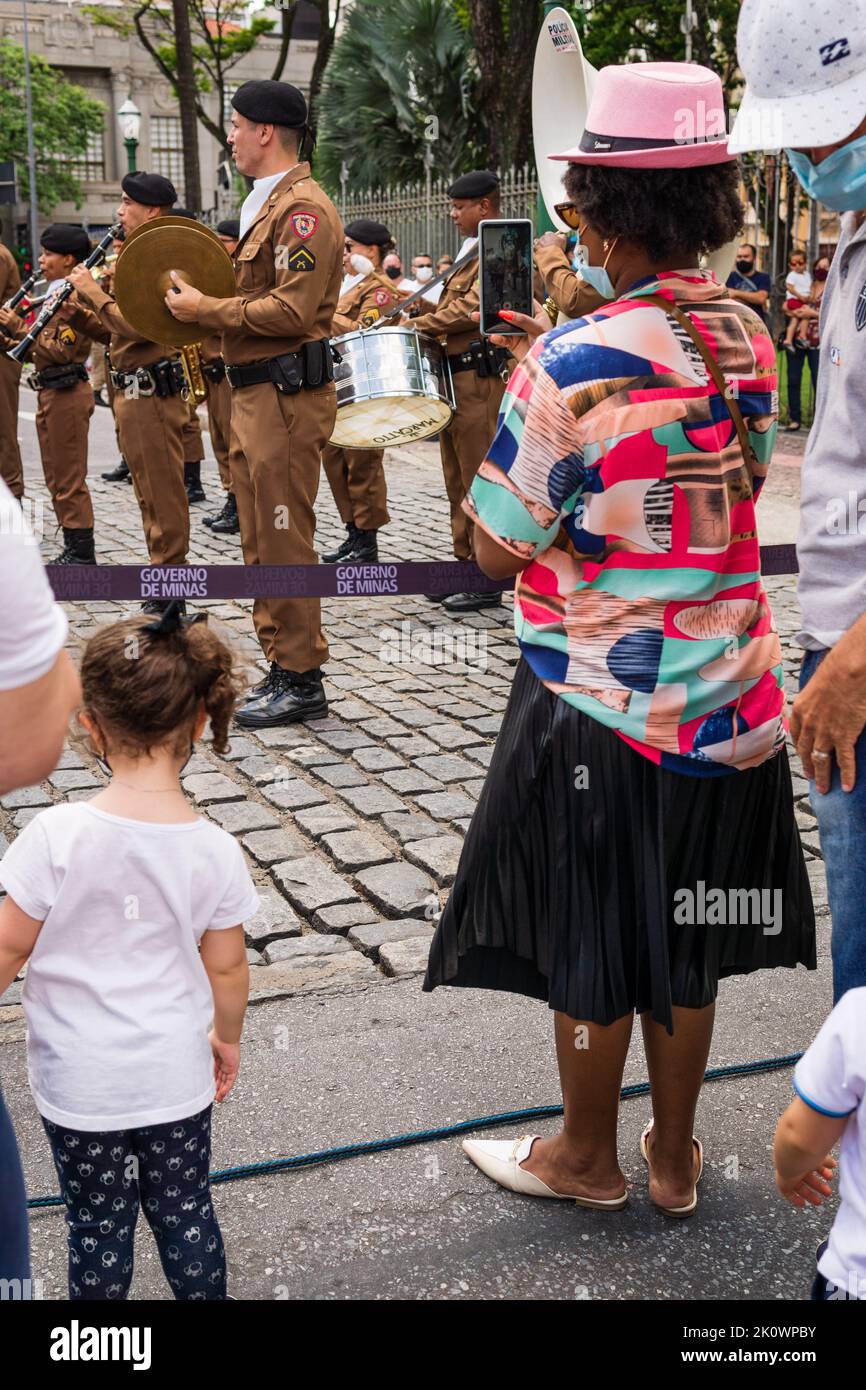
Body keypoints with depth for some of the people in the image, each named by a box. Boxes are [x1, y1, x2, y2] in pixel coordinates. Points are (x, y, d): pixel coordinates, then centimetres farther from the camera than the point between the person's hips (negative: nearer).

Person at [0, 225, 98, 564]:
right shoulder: (57, 293, 15)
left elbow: (61, 350, -21)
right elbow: (46, 345, 15)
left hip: (66, 393, -10)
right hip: (50, 392, 10)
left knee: (69, 479, -4)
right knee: (56, 478, 15)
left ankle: (81, 553, 3)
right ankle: (72, 549, 23)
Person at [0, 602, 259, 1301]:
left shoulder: (57, 835, -22)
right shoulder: (215, 850, -14)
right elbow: (227, 967, -3)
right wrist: (228, 1037, 15)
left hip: (79, 1082, -1)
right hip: (176, 1077, 1)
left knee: (97, 1224, 19)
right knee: (186, 1213, 20)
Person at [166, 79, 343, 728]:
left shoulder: (303, 208, -13)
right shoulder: (269, 205, 19)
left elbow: (292, 311, -22)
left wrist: (206, 310, -14)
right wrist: (207, 298, 7)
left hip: (285, 394, -10)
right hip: (255, 393, 11)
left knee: (284, 540, -6)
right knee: (262, 542, 14)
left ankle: (302, 681, 3)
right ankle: (283, 666, 23)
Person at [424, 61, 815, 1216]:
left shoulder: (573, 366, -22)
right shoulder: (749, 336, 0)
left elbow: (498, 552, -15)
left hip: (603, 705, -6)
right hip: (730, 695, 6)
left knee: (590, 951, 13)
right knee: (685, 939, 19)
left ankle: (587, 1159, 34)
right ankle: (675, 1157, 37)